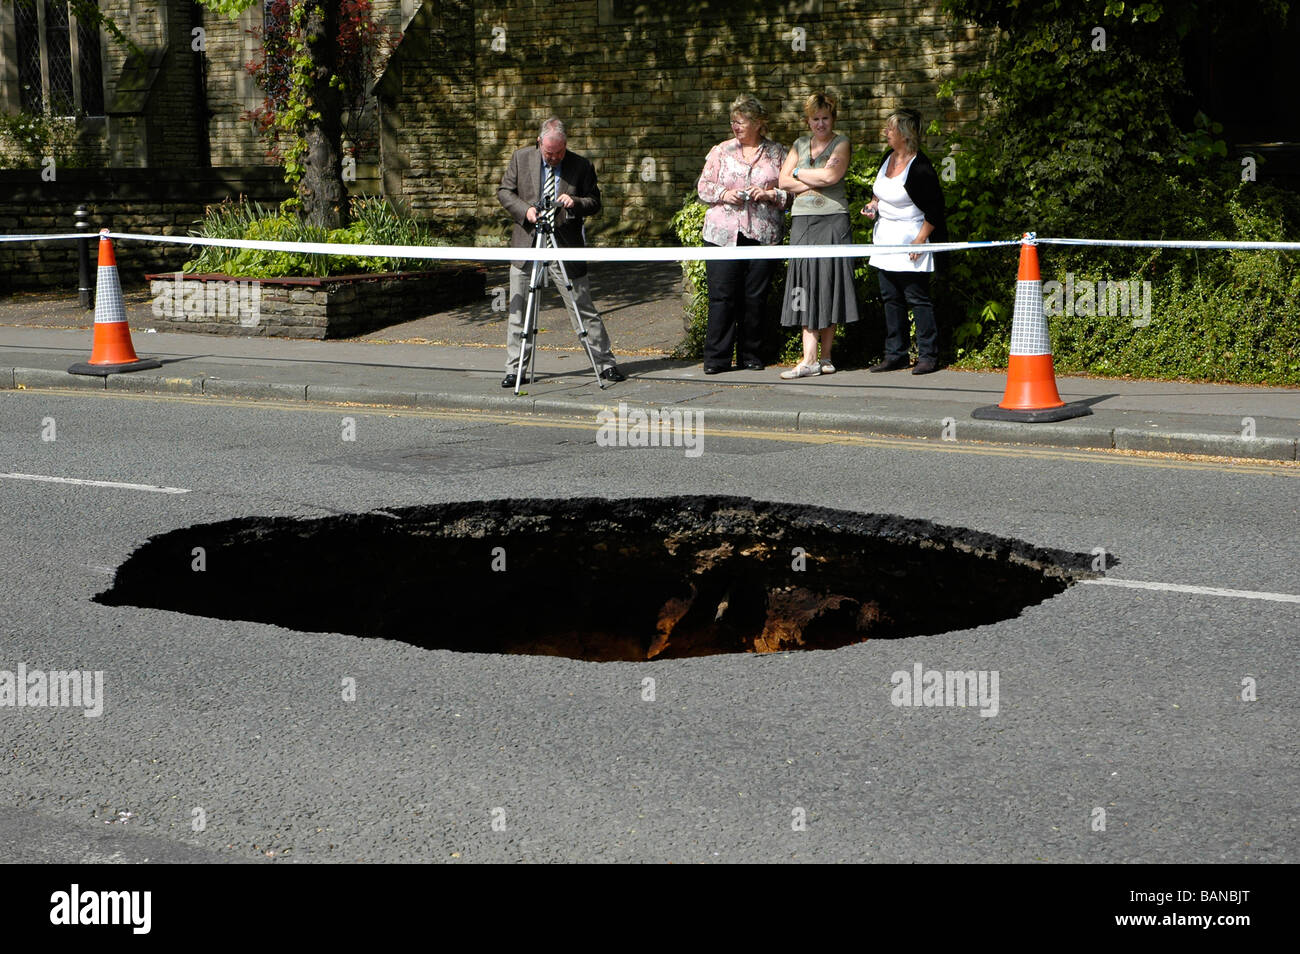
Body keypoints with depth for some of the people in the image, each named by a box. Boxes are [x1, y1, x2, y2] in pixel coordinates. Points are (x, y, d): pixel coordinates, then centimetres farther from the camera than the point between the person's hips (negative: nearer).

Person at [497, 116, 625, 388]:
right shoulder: (521, 158, 2)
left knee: (585, 310, 0)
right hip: (527, 246, 2)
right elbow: (504, 191, 7)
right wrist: (525, 210, -11)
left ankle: (606, 364, 10)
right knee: (518, 310, 5)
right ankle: (515, 370, 14)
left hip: (565, 249, -2)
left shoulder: (581, 166, -3)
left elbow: (595, 203, 3)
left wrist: (575, 202, -19)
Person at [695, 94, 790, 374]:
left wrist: (769, 195, -9)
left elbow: (791, 191, 9)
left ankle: (751, 355, 14)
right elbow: (703, 186, 12)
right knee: (721, 295, -5)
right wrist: (723, 194, -7)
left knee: (755, 296, 2)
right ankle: (717, 357, 0)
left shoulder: (777, 153, 10)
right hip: (723, 233, 0)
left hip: (763, 233, 0)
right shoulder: (720, 151, 12)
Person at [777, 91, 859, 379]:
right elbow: (784, 181, 6)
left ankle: (825, 356, 6)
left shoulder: (841, 143, 4)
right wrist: (817, 180, -6)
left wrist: (799, 174, 0)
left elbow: (832, 175, -13)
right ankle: (809, 359, -8)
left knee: (829, 285, -2)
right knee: (806, 284, -4)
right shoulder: (800, 144, 17)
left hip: (833, 219, -3)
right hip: (802, 221, 3)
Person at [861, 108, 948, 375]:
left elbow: (934, 209, -14)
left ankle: (928, 355, -1)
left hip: (909, 239, -8)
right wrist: (874, 204, 7)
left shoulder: (920, 168, -16)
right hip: (885, 239, 9)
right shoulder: (887, 159, 10)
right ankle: (895, 354, 16)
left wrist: (920, 240, -18)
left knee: (917, 298, -6)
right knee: (891, 298, 10)